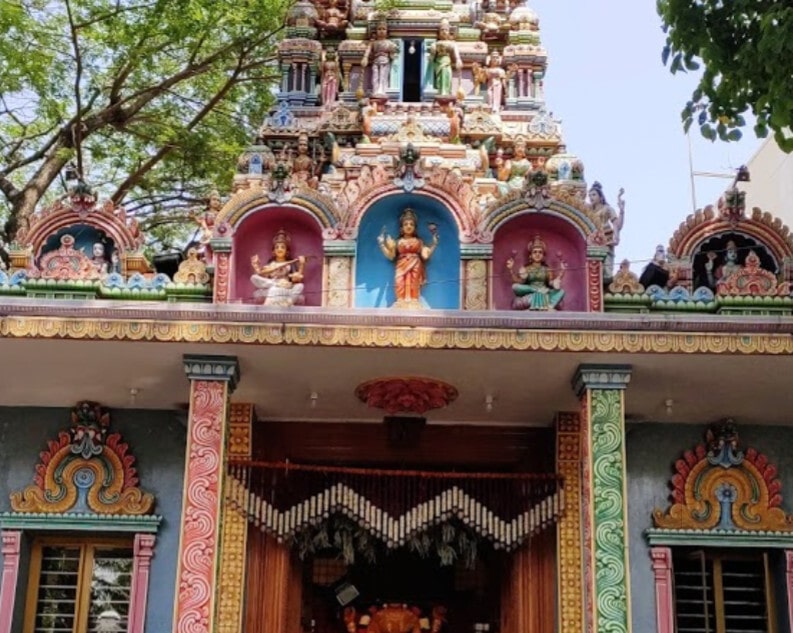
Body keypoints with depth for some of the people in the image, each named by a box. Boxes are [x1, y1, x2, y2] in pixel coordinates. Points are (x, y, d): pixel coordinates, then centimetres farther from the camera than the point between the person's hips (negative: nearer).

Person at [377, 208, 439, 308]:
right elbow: (391, 256, 6)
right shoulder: (398, 242, 12)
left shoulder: (418, 241, 12)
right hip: (402, 269, 0)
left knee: (413, 292, -10)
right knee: (402, 291, -10)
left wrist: (434, 244, 0)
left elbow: (425, 255, 2)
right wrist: (382, 244, 2)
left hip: (415, 270, 0)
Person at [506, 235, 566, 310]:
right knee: (515, 287, -29)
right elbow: (519, 281, -3)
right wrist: (511, 269, -10)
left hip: (544, 294, 1)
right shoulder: (526, 268, 10)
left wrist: (562, 271, -3)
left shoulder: (547, 269, 13)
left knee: (561, 292, -25)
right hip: (529, 291, -1)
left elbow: (552, 283, 3)